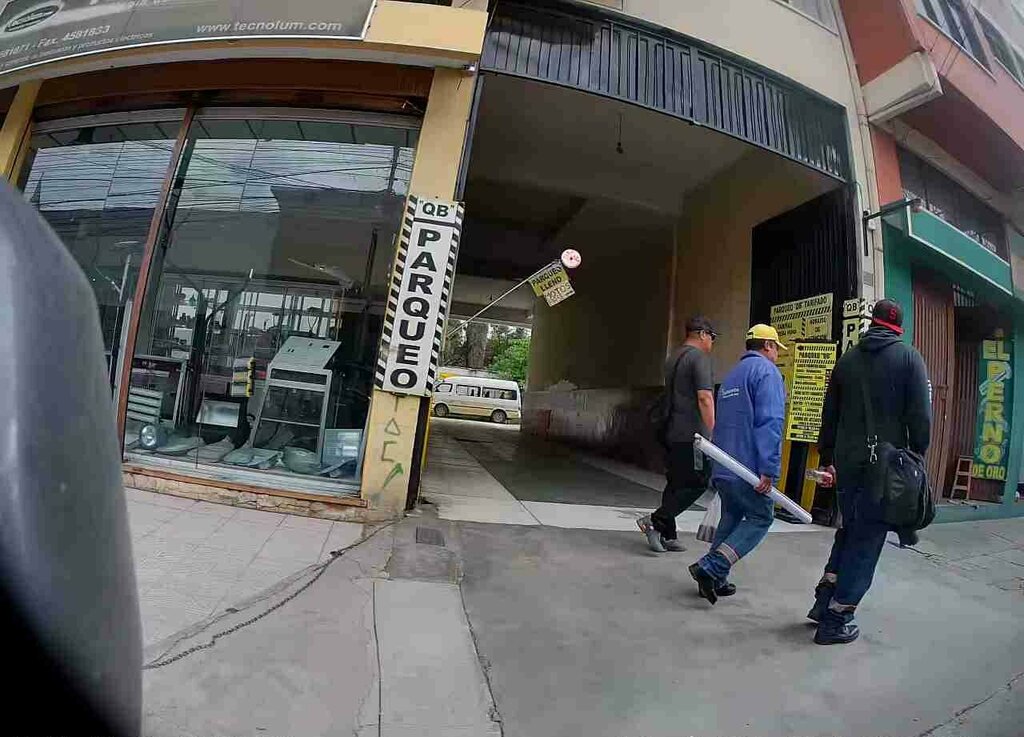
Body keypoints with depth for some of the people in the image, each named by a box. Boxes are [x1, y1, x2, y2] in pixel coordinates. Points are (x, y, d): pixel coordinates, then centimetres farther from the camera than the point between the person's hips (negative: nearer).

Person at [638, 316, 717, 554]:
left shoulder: (673, 359, 19)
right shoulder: (699, 357, -9)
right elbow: (704, 397, -19)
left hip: (673, 432, 9)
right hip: (692, 434, -9)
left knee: (676, 483, 12)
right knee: (697, 483, -2)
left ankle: (667, 535, 16)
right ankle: (655, 521, -7)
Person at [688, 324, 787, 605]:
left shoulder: (732, 374, 19)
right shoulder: (767, 371, -7)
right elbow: (769, 422, -19)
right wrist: (768, 469, -22)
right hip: (749, 467, -8)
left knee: (731, 517, 17)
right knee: (761, 518, 5)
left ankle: (715, 579, 20)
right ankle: (711, 568, -5)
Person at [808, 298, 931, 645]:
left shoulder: (847, 359, 9)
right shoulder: (909, 358, -2)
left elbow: (829, 414, 10)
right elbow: (920, 416, -8)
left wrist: (826, 458, 16)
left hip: (847, 463, 4)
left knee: (850, 529, 20)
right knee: (866, 540, 4)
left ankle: (824, 601, 18)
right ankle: (835, 620, 8)